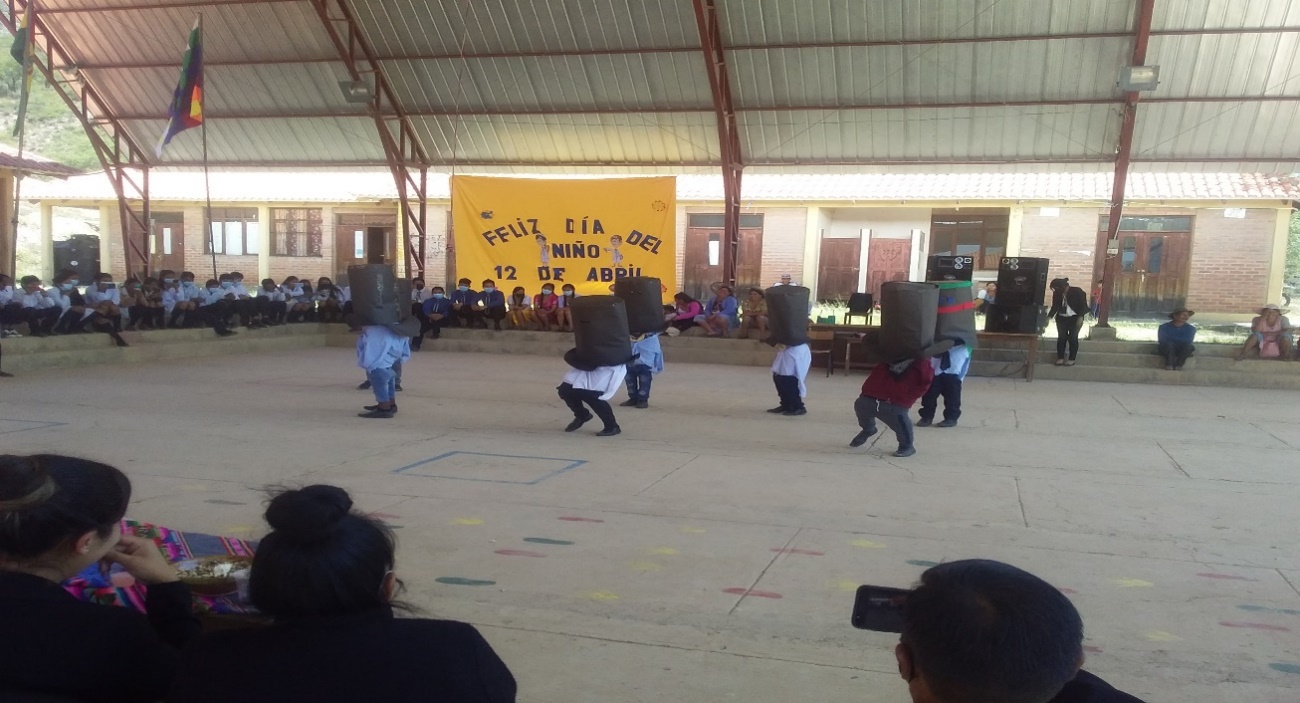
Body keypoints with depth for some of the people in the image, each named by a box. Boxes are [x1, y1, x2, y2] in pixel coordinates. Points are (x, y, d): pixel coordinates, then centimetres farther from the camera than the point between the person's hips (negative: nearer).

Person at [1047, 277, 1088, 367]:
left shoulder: (1077, 292, -10)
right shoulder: (1057, 293, 1)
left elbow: (1083, 305, -8)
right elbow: (1055, 306, 7)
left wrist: (1080, 317, -16)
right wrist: (1049, 317, -4)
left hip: (1074, 318, -4)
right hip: (1061, 318, 4)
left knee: (1072, 338, -4)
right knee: (1061, 337, 1)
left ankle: (1071, 359, 1)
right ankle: (1060, 358, 5)